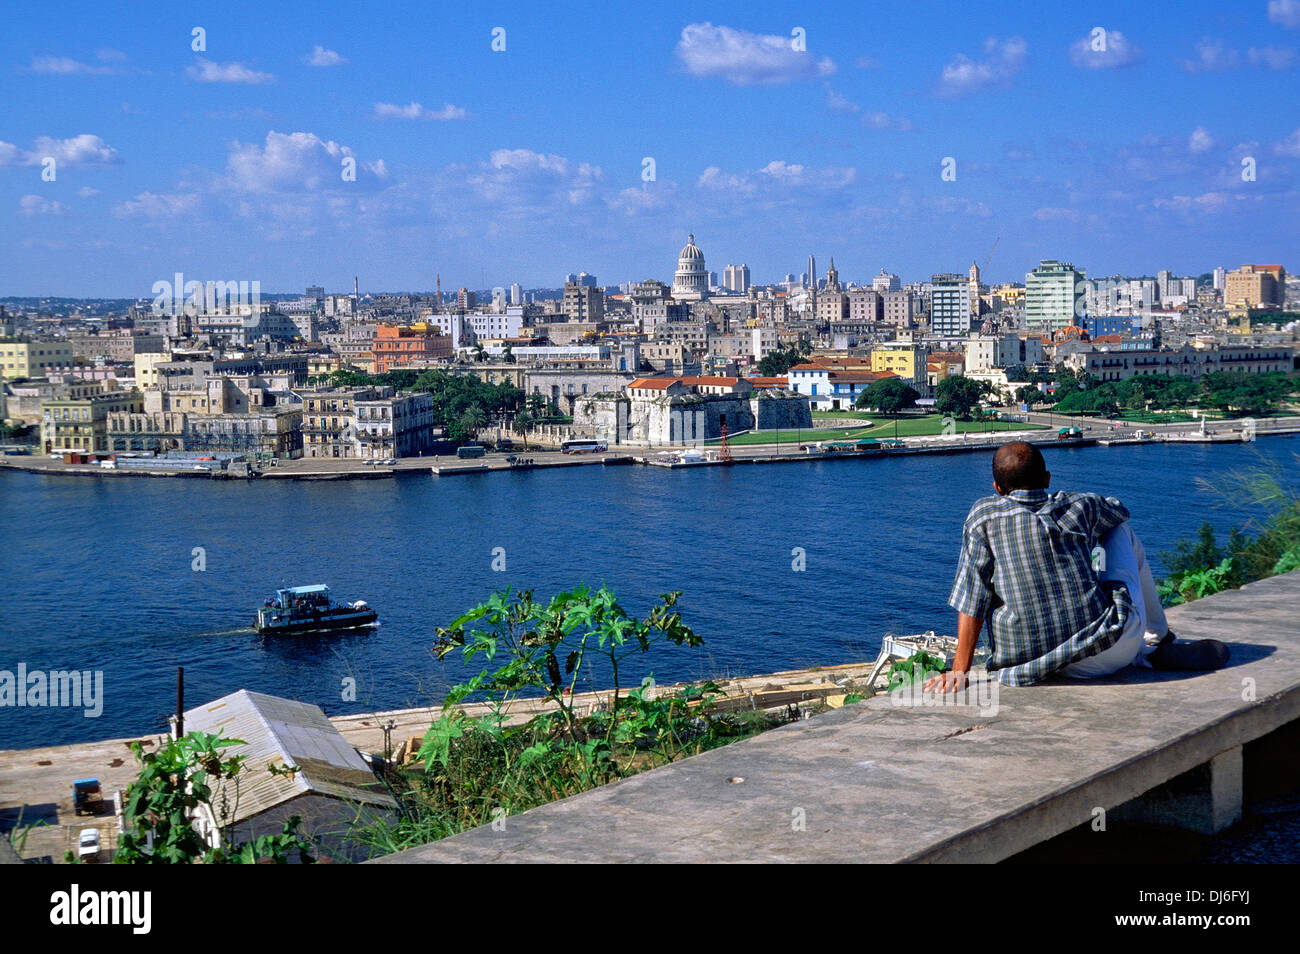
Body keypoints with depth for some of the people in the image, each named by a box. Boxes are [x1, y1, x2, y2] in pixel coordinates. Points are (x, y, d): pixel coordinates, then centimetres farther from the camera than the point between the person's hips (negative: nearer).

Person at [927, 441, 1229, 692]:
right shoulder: (1079, 505, 6)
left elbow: (971, 601, -3)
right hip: (1112, 651, 0)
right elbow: (1119, 510, 31)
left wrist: (959, 671, 1)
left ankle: (1146, 654, 25)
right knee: (1122, 532, 26)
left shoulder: (983, 514, 1)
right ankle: (1159, 640, 35)